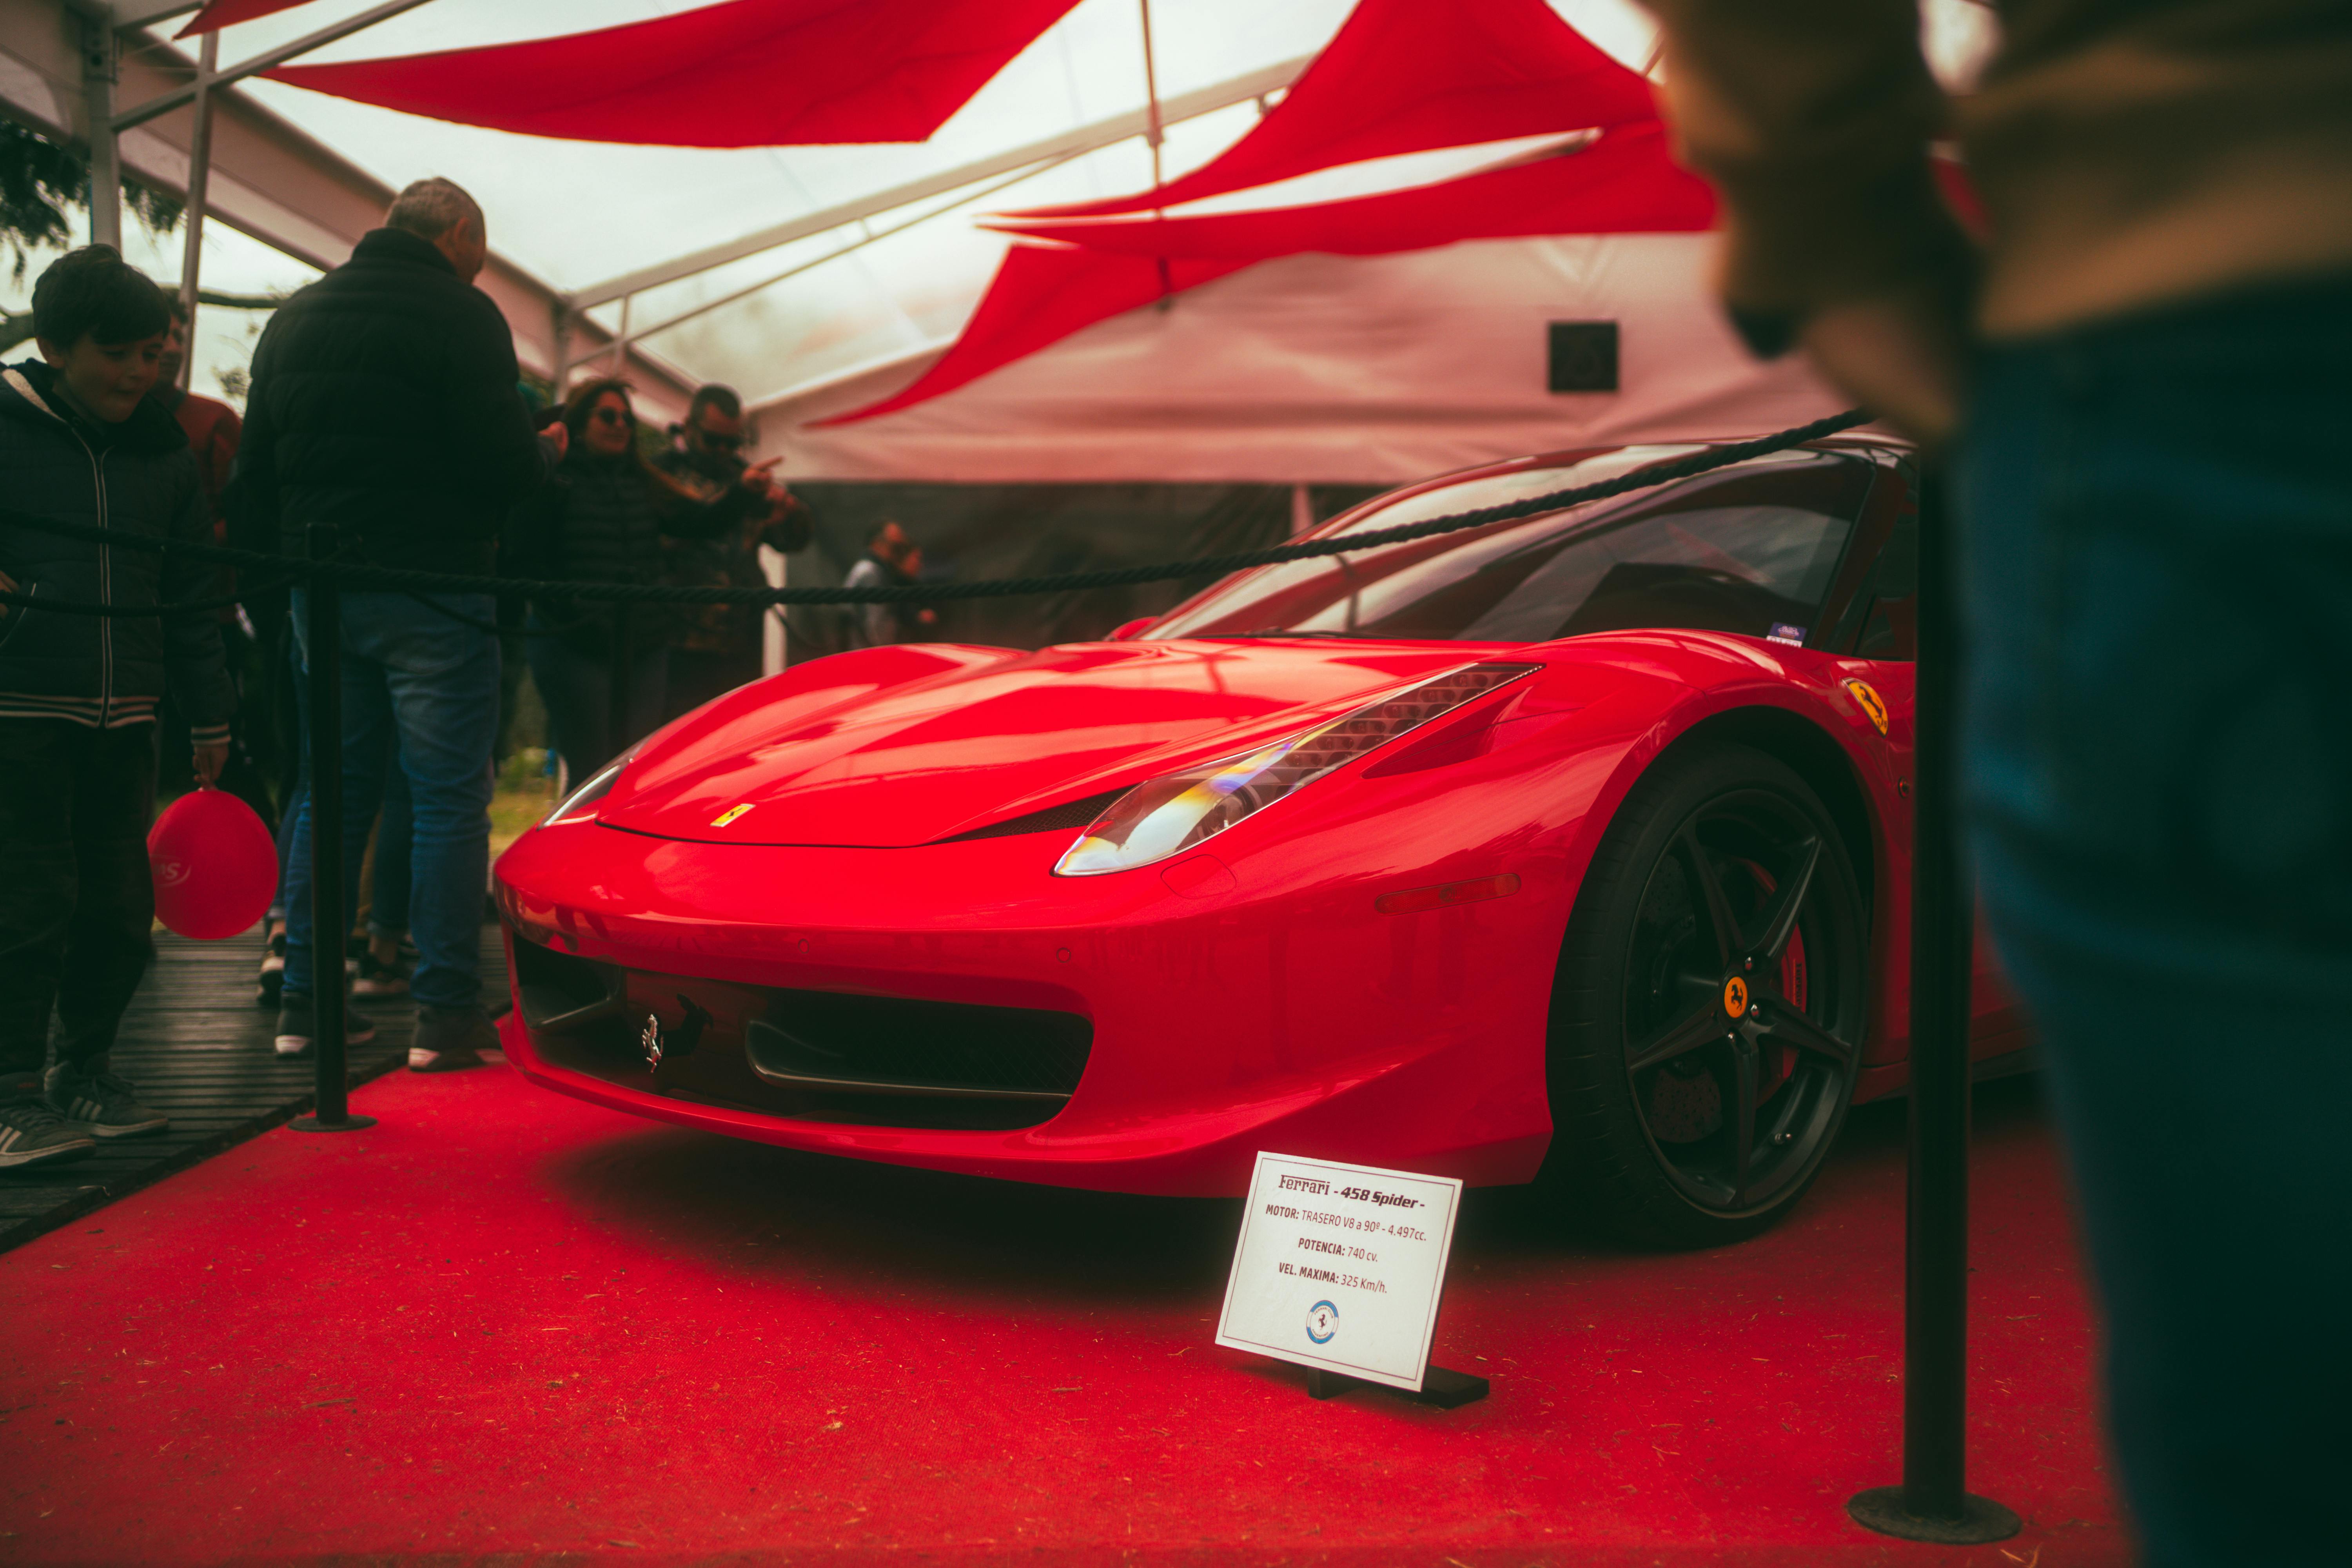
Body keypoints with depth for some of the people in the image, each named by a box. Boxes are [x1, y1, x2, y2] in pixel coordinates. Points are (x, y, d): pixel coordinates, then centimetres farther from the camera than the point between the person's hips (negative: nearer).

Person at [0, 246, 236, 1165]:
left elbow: (189, 593, 16)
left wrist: (208, 714, 15)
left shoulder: (162, 452, 12)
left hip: (123, 717, 5)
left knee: (122, 903, 7)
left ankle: (85, 1070, 23)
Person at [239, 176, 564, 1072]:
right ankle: (447, 1015, -2)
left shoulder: (294, 319, 14)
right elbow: (505, 466, -14)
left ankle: (308, 999, 15)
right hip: (433, 590, -6)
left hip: (322, 592, 6)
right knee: (449, 800, -2)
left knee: (331, 795, 13)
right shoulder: (461, 315, -7)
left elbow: (253, 477, 15)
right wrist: (549, 452, 6)